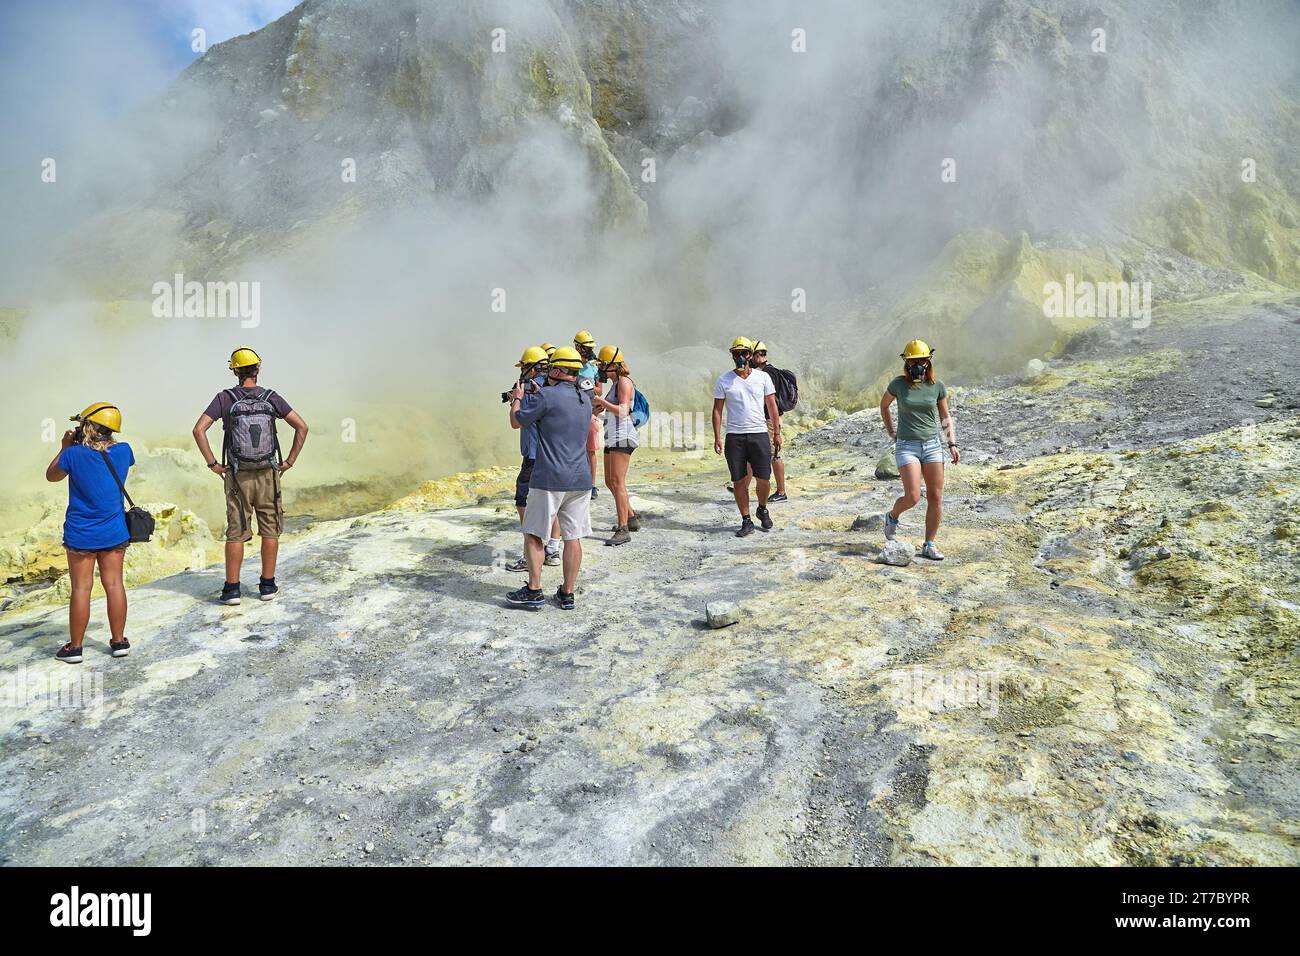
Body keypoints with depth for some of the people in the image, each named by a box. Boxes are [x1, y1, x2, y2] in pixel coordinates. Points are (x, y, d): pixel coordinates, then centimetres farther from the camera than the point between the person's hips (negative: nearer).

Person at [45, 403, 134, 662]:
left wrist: (65, 447, 11)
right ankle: (119, 641, 15)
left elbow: (51, 476, 4)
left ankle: (74, 647, 13)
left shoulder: (74, 454, -14)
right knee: (114, 584, 8)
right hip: (114, 533, 3)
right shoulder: (122, 451, -6)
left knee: (81, 589, 4)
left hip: (81, 534, -3)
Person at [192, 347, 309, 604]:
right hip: (268, 476, 0)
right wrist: (290, 461, 0)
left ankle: (232, 588, 6)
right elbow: (302, 427, -6)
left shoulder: (225, 398, -4)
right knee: (270, 530, 9)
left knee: (236, 533, 5)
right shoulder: (271, 397, -2)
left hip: (238, 477, 0)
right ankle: (267, 585, 12)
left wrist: (213, 464, -5)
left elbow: (199, 429, -12)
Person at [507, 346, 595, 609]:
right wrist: (535, 395, 35)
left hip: (549, 479, -6)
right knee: (573, 537, 7)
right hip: (580, 479, 6)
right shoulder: (585, 397, 9)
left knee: (533, 534, 7)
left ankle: (534, 591, 7)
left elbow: (517, 421, 1)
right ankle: (567, 594, 12)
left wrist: (519, 398, 19)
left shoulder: (546, 395, -11)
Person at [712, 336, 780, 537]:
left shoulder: (763, 377, 6)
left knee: (764, 479, -1)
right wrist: (717, 437, -2)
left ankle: (762, 510, 27)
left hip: (759, 434, 0)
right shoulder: (723, 380, 4)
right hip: (734, 437, 0)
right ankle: (746, 521, 11)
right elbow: (717, 410, 5)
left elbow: (772, 406, 9)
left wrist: (777, 433, 6)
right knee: (739, 481, 1)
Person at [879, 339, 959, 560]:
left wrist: (952, 444, 0)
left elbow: (946, 418, 10)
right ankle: (892, 516, 20)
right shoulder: (898, 384, -3)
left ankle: (929, 545, 11)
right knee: (913, 496, -13)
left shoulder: (937, 386, 2)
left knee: (936, 498, 0)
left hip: (933, 445, 3)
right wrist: (890, 431, 13)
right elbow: (883, 405, 16)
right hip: (907, 446, -3)